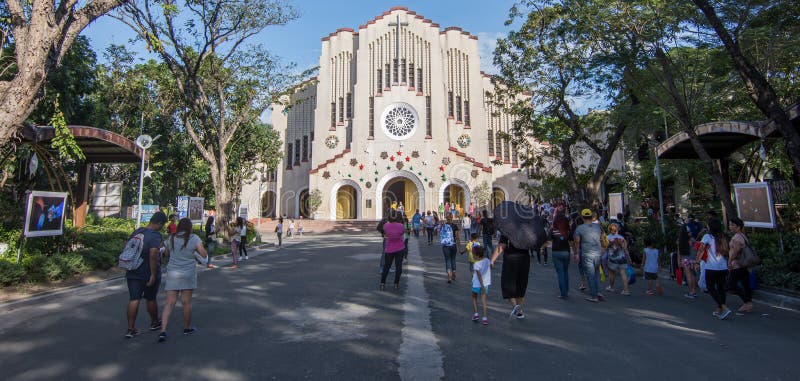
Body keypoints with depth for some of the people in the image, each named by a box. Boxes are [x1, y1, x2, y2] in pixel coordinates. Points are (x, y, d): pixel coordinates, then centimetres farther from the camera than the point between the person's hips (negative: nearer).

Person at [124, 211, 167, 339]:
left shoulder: (136, 232, 6)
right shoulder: (155, 235, -18)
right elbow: (153, 255, -27)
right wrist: (153, 274, -22)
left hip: (133, 273, 5)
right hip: (149, 274, -5)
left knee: (133, 300, 7)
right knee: (151, 299, 12)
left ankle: (130, 329, 7)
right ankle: (154, 323, 32)